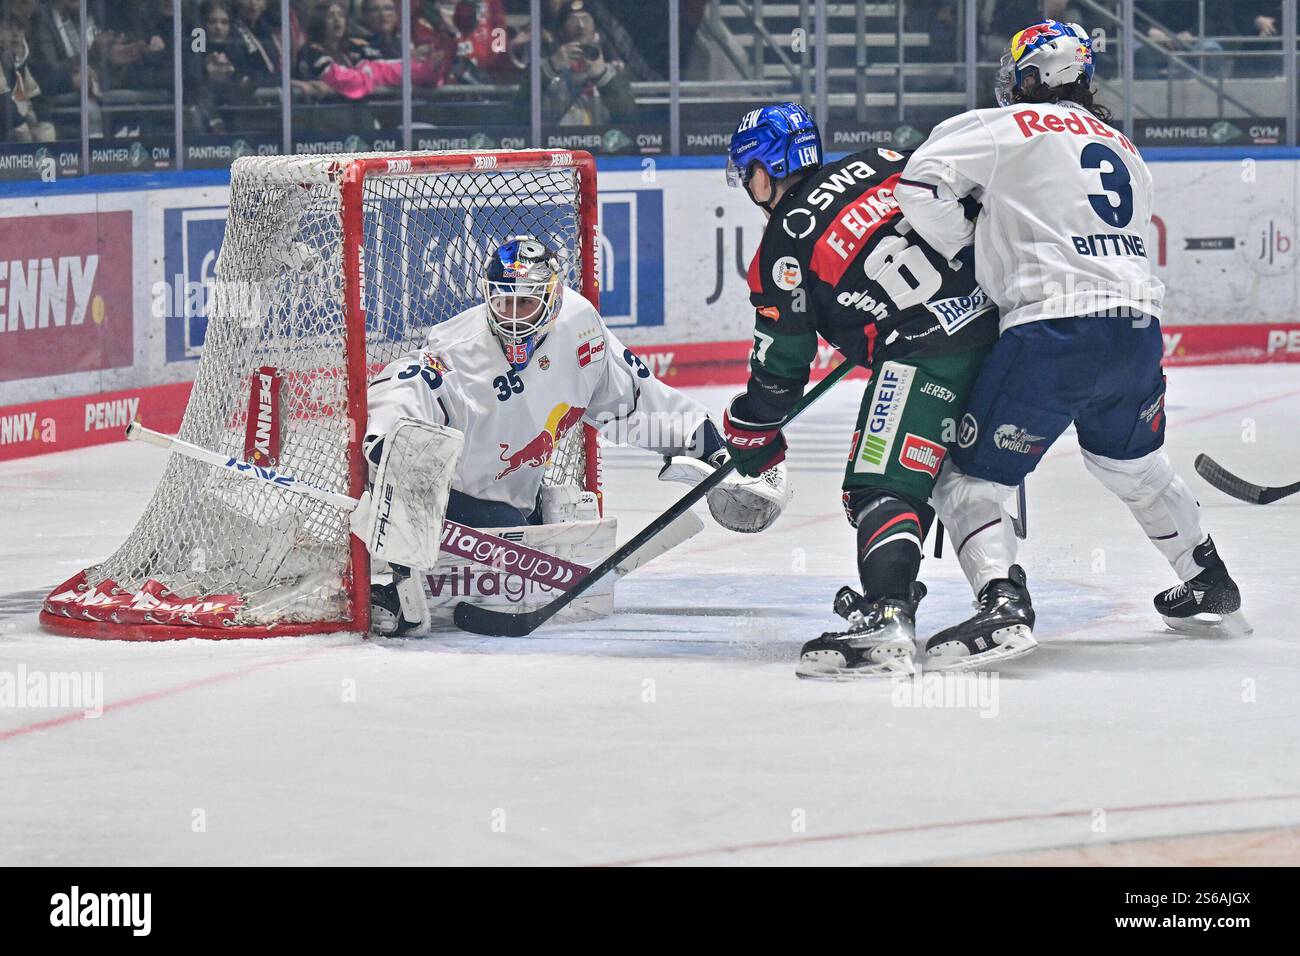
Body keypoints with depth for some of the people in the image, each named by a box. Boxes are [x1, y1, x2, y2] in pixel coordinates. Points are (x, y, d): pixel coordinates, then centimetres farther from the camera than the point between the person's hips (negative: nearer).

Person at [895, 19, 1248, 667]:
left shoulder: (1015, 126, 1)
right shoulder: (1123, 149, 23)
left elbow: (922, 183, -8)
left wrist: (966, 255, 7)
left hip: (1056, 332, -7)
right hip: (1140, 327, 7)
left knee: (971, 479, -1)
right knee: (1134, 463, 32)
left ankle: (1001, 598, -22)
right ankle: (1210, 587, 40)